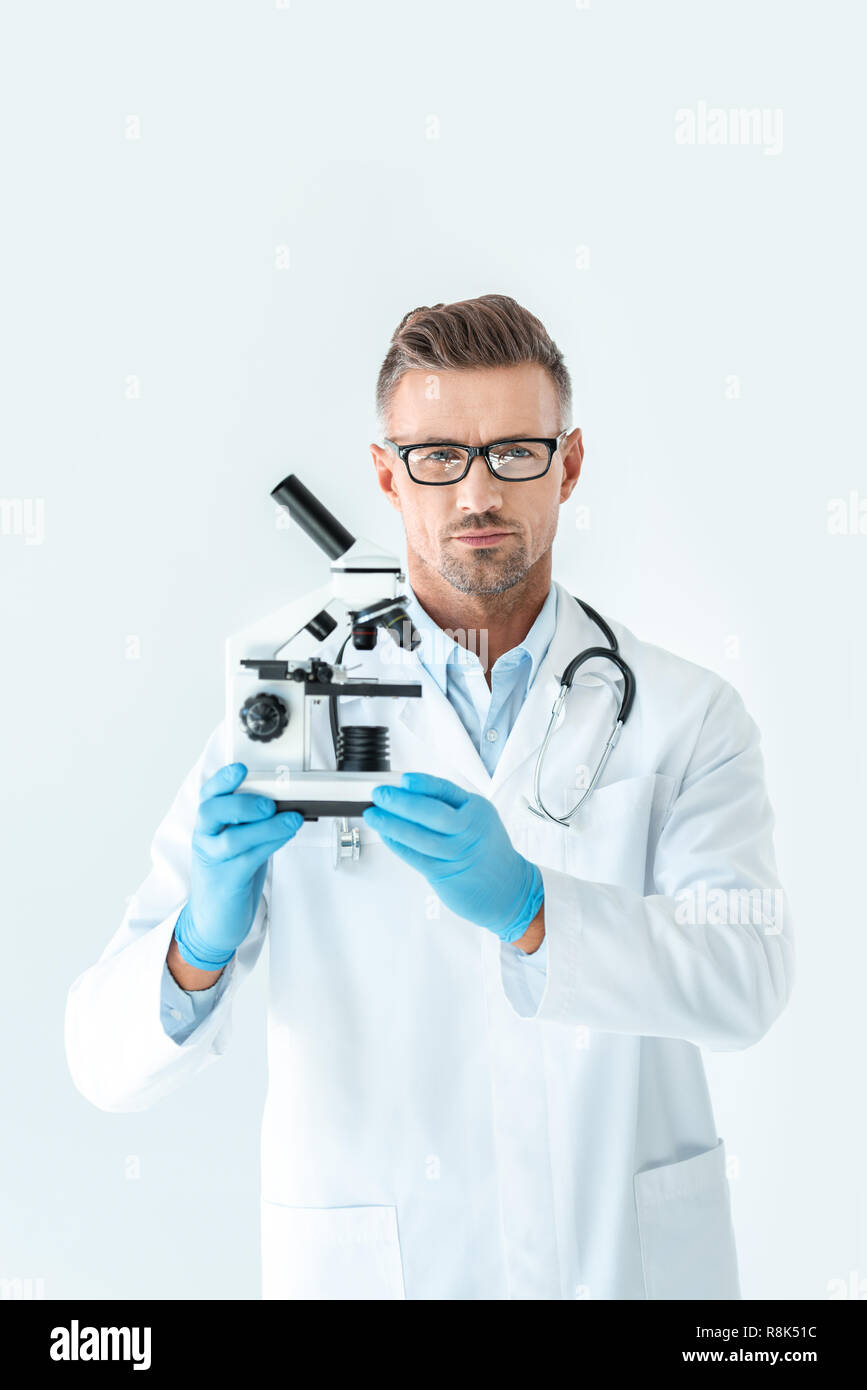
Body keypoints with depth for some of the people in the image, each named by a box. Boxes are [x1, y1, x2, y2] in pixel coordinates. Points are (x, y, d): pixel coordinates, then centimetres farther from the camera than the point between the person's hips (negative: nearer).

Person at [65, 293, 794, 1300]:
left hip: (635, 1255, 1)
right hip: (368, 1260, 0)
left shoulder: (685, 715, -4)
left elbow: (746, 980, -18)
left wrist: (524, 907, -33)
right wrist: (202, 939, -32)